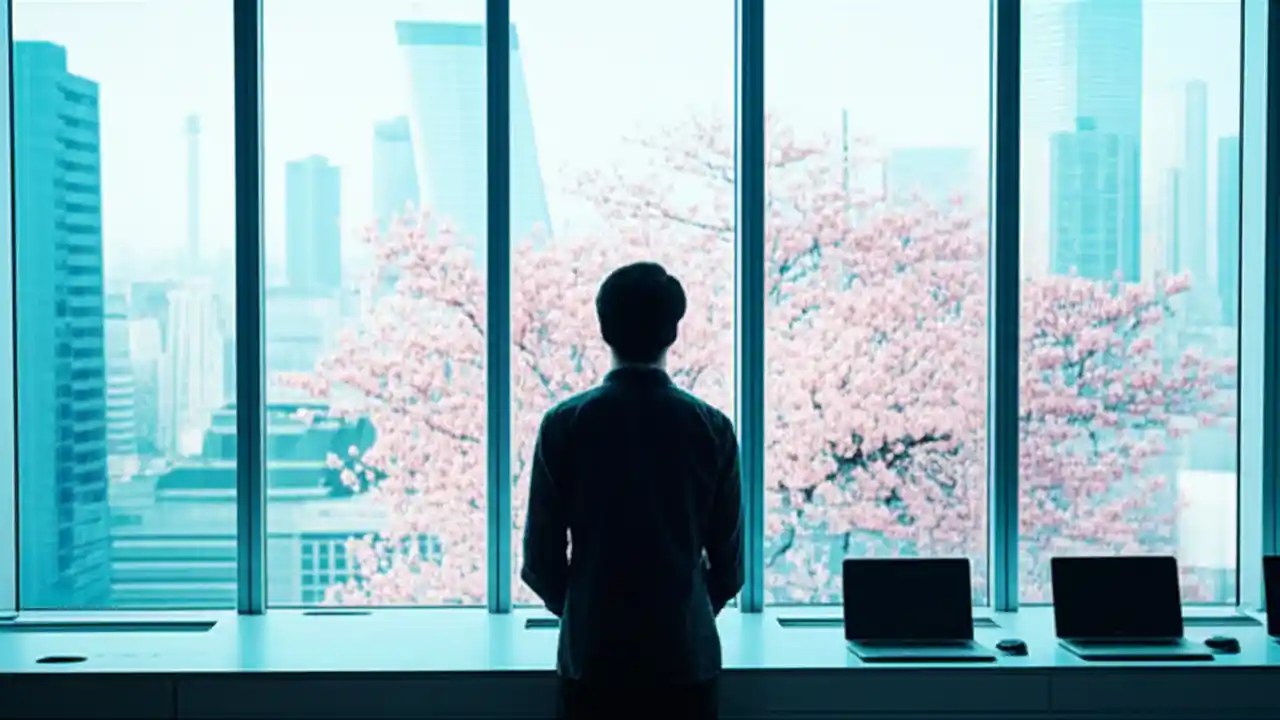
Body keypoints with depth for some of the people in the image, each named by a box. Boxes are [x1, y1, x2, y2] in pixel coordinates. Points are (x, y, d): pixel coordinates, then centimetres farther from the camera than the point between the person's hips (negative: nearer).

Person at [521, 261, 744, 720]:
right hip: (685, 652, 0)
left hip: (593, 653, 0)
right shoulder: (711, 427, -3)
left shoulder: (564, 424, -5)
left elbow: (542, 555, -2)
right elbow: (728, 559, 1)